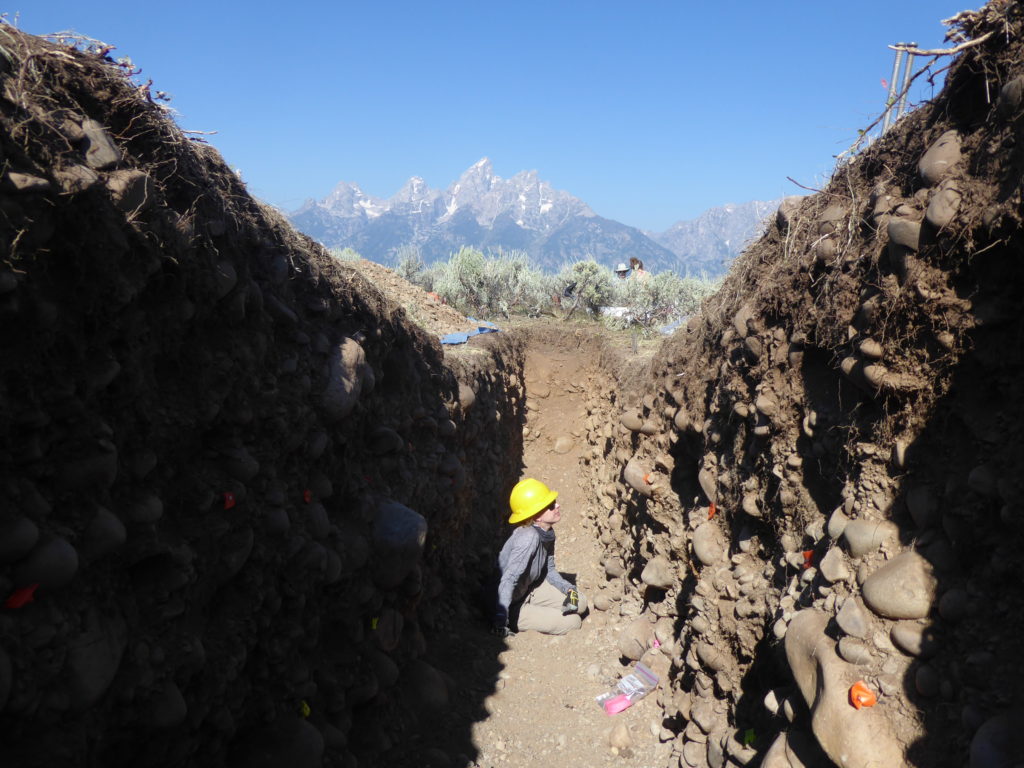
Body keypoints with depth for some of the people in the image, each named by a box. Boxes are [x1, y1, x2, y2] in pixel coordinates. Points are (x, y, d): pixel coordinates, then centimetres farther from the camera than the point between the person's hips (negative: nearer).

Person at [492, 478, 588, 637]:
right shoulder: (529, 537, -32)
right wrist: (501, 623, -40)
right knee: (573, 622, -9)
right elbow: (508, 580, -36)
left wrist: (569, 589, -5)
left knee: (579, 604, 9)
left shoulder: (547, 533, -5)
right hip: (513, 606, -9)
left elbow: (549, 570, 10)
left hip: (528, 591, 9)